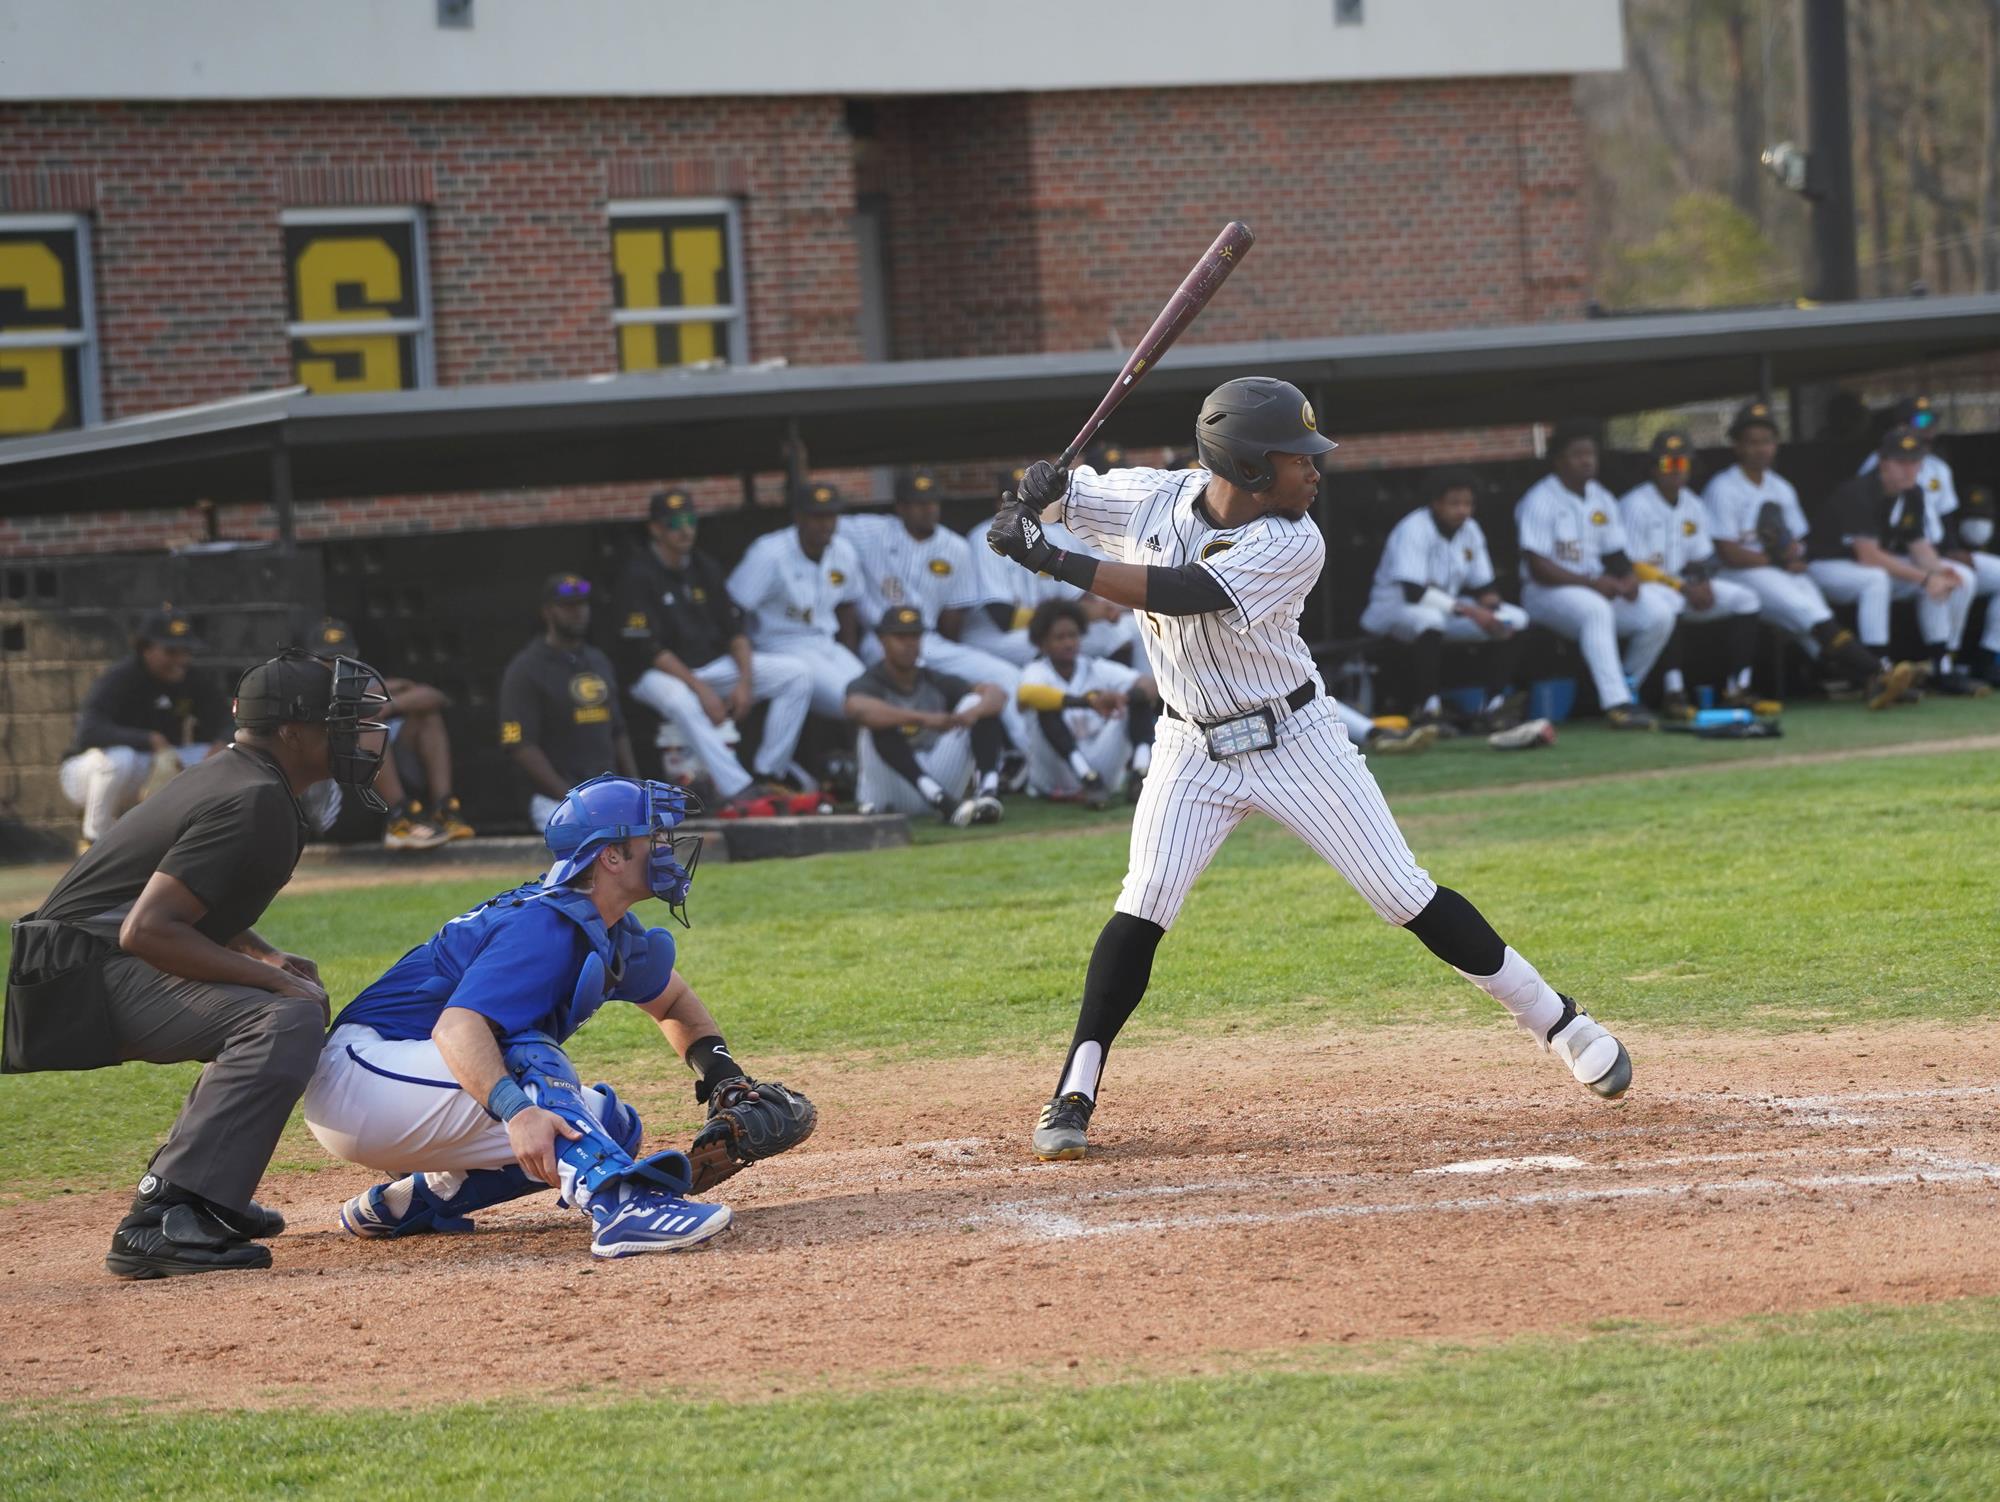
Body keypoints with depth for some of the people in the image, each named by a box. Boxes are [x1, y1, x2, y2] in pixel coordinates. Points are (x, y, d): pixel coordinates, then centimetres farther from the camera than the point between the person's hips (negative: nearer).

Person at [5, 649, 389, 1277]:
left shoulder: (230, 777, 14)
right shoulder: (256, 804, -19)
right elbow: (146, 930, -27)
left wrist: (267, 957, 12)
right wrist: (272, 976, -20)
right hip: (85, 979, -11)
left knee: (294, 1004, 26)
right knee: (286, 1019, -28)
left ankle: (207, 1195, 24)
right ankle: (160, 1222, -32)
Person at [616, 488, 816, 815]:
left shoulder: (705, 568, 8)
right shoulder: (640, 576, -12)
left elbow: (735, 629, 9)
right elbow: (649, 651, -18)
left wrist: (745, 681, -9)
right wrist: (700, 689, -25)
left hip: (715, 664, 7)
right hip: (660, 675, -7)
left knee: (796, 673, -9)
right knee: (681, 700, -43)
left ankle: (766, 779, -15)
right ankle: (738, 792, -46)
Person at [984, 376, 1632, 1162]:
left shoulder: (1293, 545, -21)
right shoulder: (1154, 498, -9)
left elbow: (1181, 595, -32)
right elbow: (1048, 496, 5)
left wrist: (1051, 559, -36)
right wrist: (1044, 485, -22)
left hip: (1296, 741, -2)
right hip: (1194, 750, 2)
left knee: (1409, 897, -1)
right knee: (1142, 909, -14)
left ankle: (1554, 1018, 12)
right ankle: (1074, 1094, -9)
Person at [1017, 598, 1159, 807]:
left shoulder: (1097, 669, 5)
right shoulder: (1037, 672, -5)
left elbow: (1151, 686, -9)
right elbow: (1027, 695, -32)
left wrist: (1124, 698, -33)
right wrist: (1088, 701, -46)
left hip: (1103, 770, 3)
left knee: (1140, 698, -11)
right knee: (1048, 706, -27)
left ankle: (1139, 777, -31)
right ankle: (1090, 780, -39)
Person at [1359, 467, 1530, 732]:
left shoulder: (1470, 531, 3)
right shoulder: (1414, 530, -21)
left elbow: (1483, 587, 6)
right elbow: (1413, 592, -31)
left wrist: (1489, 604, -19)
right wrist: (1468, 610, -36)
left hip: (1449, 608, 8)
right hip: (1395, 608, -7)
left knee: (1515, 619, -8)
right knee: (1429, 618, -42)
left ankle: (1493, 706, -11)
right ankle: (1427, 708, -36)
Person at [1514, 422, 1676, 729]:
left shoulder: (1602, 500, 14)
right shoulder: (1540, 501, -11)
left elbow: (1615, 556, 15)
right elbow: (1538, 568, -18)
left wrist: (1630, 578, -10)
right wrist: (1592, 582, -26)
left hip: (1599, 588, 7)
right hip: (1547, 592, -7)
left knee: (1658, 611, -13)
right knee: (1595, 609, -38)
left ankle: (1627, 689, 4)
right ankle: (1616, 704, -45)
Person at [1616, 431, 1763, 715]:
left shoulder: (1691, 506, 10)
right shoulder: (1636, 506, -14)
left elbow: (1702, 558, 13)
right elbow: (1633, 567, -18)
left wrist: (1702, 584, -11)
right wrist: (1683, 587, -22)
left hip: (1684, 586, 8)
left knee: (1744, 597, -4)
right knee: (1668, 602, -39)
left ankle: (1736, 689, -8)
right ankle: (1673, 694, -39)